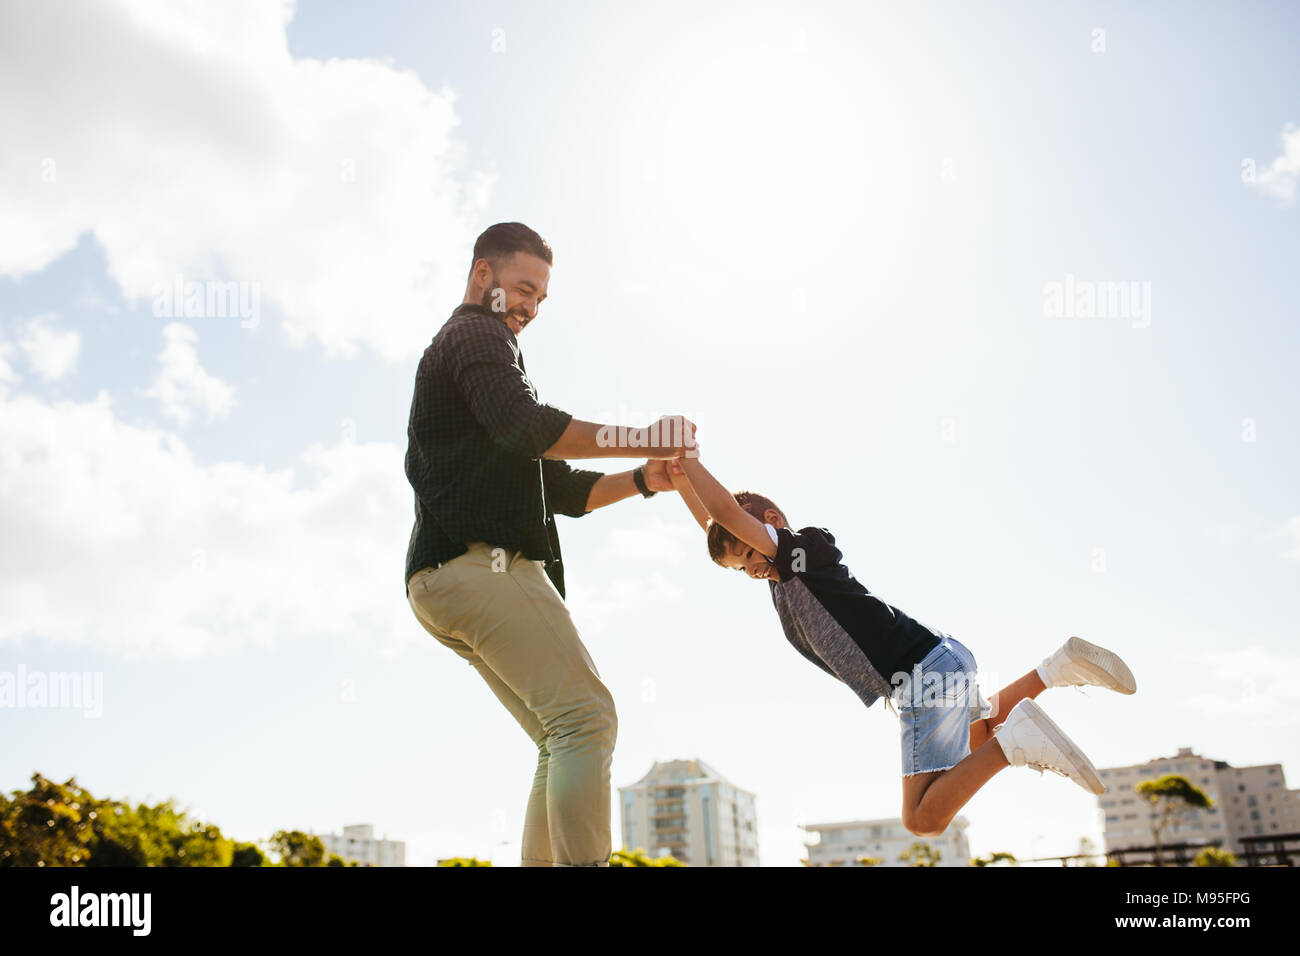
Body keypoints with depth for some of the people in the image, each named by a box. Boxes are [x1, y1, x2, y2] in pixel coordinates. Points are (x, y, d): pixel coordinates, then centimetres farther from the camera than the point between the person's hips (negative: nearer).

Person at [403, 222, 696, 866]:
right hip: (480, 562, -10)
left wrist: (641, 480, 13)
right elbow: (525, 426, -18)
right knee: (585, 716, -20)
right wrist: (638, 439, -15)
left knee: (564, 742, 4)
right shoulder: (476, 335, 5)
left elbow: (558, 489, 27)